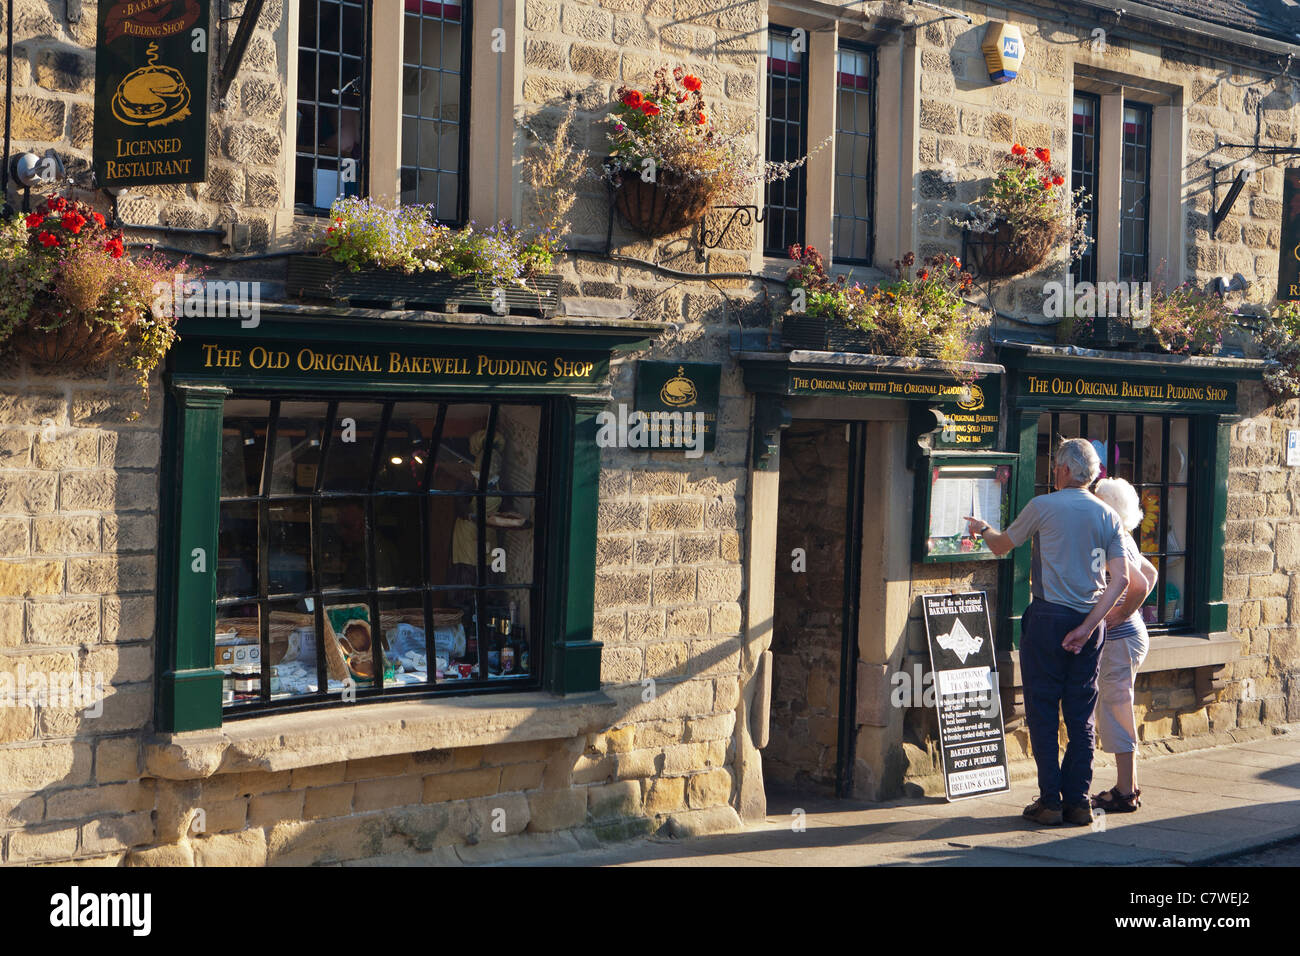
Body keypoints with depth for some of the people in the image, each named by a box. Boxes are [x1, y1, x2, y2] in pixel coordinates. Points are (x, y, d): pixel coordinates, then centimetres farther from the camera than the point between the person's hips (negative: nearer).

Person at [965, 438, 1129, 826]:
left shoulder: (1043, 506, -5)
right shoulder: (1109, 516, 6)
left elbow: (1001, 546, 9)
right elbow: (1121, 579, -3)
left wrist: (982, 528, 31)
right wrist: (1087, 627, -4)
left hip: (1048, 617, -4)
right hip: (1090, 620, 4)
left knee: (1042, 711, 2)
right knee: (1082, 715, 10)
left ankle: (1050, 801, 1)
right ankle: (1078, 801, 10)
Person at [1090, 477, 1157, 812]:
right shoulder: (1124, 540, 11)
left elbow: (1140, 584, -29)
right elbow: (1150, 573, 26)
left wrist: (1122, 614, -16)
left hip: (1120, 639, -10)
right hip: (1130, 634, 10)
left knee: (1116, 711, -4)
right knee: (1118, 712, 15)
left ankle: (1125, 794, 0)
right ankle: (1128, 786, 21)